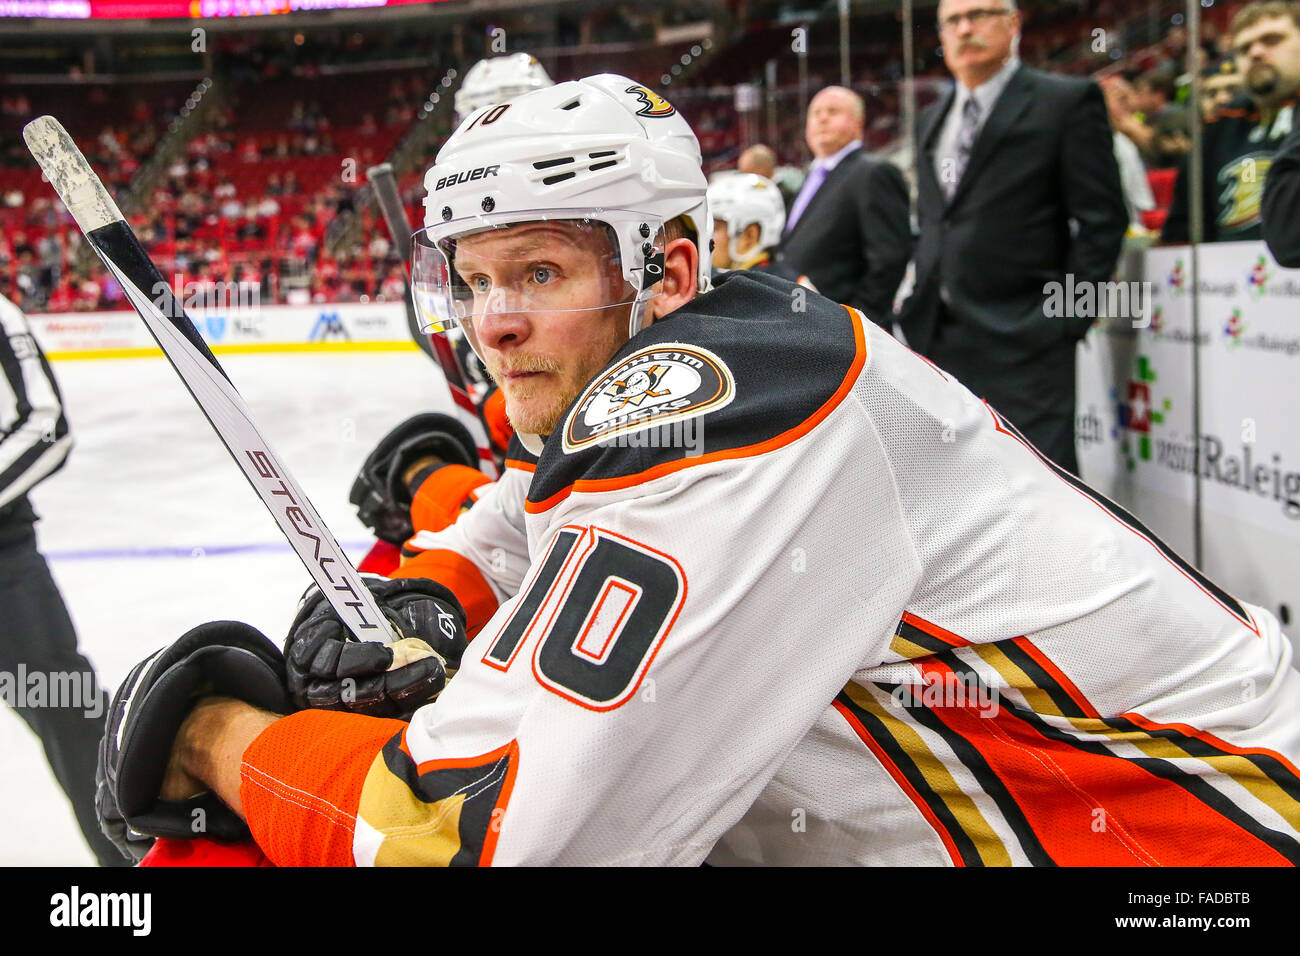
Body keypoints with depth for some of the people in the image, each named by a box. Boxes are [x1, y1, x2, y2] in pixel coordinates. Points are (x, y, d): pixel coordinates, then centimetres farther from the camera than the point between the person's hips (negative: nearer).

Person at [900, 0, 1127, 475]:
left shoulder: (1067, 102, -1)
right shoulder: (930, 120, 19)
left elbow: (1101, 221, -5)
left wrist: (1068, 316, -10)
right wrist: (921, 304, 12)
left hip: (1024, 340, -6)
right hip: (939, 341, 6)